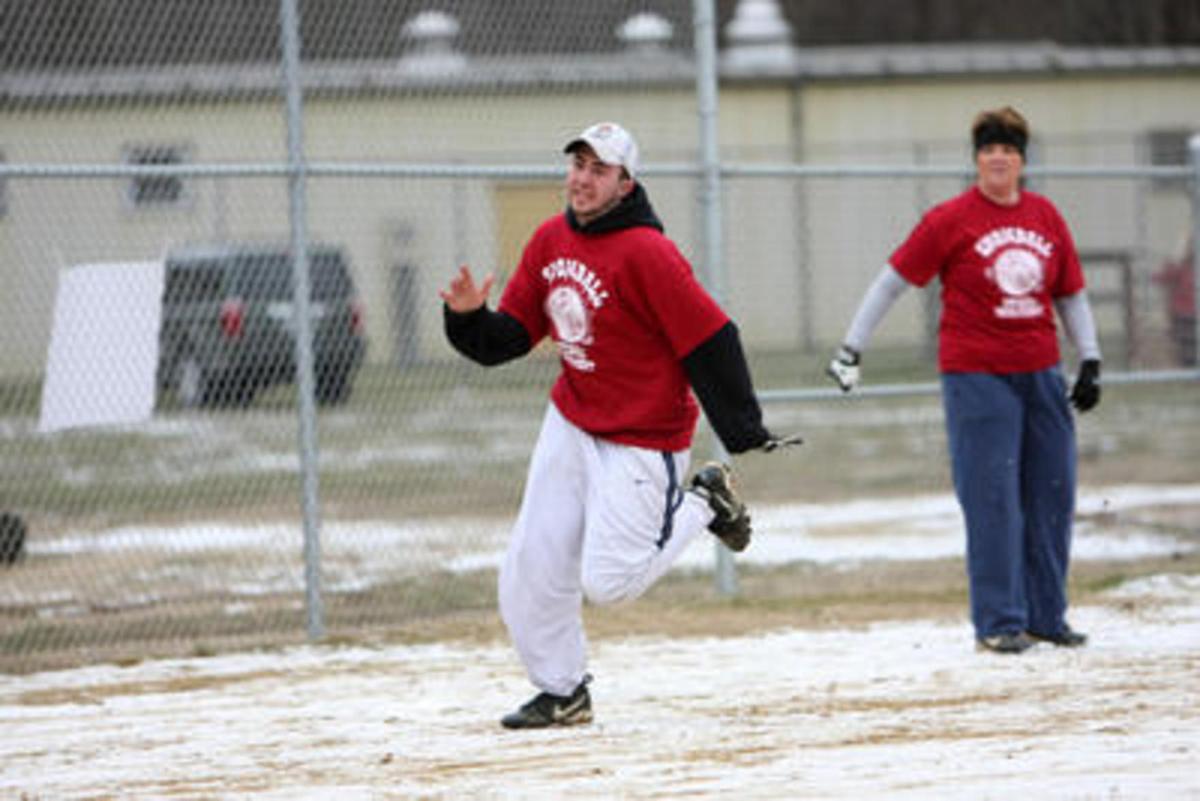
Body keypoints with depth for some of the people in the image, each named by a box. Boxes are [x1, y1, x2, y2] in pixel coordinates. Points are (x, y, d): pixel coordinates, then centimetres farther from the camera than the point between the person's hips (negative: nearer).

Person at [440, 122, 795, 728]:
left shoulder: (645, 253, -20)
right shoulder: (550, 241, 3)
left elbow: (711, 341, -21)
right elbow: (507, 337, 7)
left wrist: (745, 434, -24)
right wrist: (469, 315, -15)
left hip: (642, 439, -7)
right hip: (570, 425, 7)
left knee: (608, 581, -12)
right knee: (531, 576, 3)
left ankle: (703, 504, 11)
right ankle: (562, 693, 21)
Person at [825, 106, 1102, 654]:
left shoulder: (1046, 218, 9)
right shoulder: (951, 219, -4)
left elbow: (1071, 295, 17)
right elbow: (893, 280, 0)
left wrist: (1089, 362, 10)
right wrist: (852, 348, -3)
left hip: (1040, 373, 5)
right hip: (976, 376, -5)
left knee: (1052, 495, 7)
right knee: (992, 501, -6)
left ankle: (1045, 615, 18)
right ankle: (998, 623, -1)